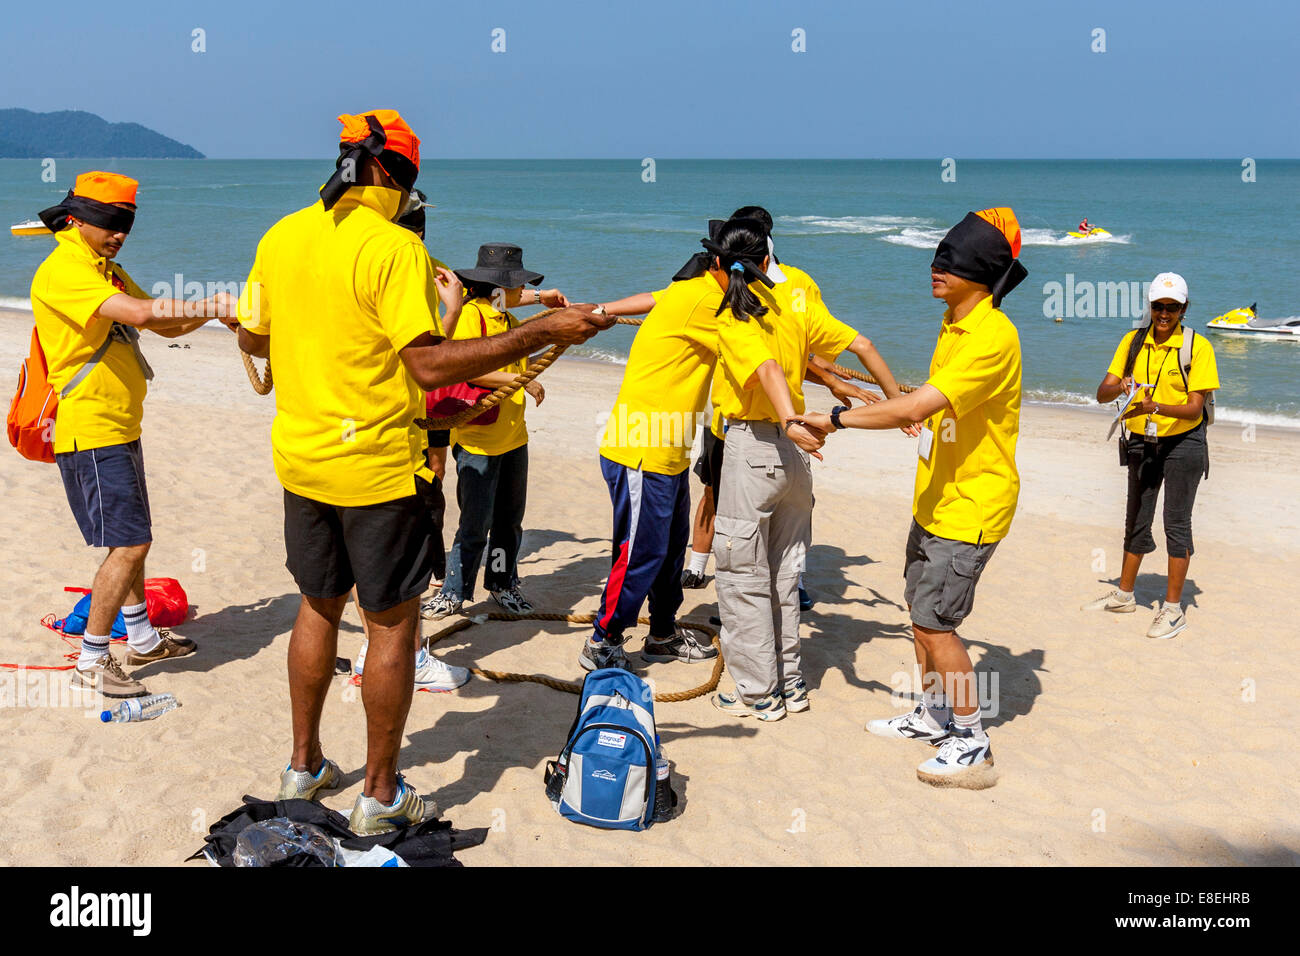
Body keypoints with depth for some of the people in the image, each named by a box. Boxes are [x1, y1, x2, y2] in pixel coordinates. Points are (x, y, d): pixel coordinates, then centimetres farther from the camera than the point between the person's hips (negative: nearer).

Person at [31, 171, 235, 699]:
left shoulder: (106, 270, 17)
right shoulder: (63, 270, -15)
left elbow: (165, 325, 16)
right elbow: (140, 313, -29)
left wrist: (210, 309, -3)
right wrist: (212, 306, -23)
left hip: (120, 429, 10)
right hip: (90, 432, -10)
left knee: (131, 537, 18)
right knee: (129, 543, -10)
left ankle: (142, 640, 30)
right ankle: (91, 661, 0)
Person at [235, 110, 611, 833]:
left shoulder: (281, 237, 3)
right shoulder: (393, 245, -17)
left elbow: (254, 338, 14)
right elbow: (430, 365, -24)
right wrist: (544, 332, -22)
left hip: (300, 460, 7)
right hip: (378, 469, -6)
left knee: (319, 606, 22)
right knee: (393, 623, 7)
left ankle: (306, 764, 34)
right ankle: (381, 794, 16)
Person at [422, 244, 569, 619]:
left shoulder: (507, 318, 13)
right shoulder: (470, 313, -13)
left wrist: (540, 298, 22)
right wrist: (520, 380, -23)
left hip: (513, 436, 8)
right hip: (478, 438, -8)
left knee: (510, 517, 14)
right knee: (476, 522, -4)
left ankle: (502, 584, 29)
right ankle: (454, 592, 9)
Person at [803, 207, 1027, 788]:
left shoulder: (993, 337, -24)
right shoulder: (954, 324, 8)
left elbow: (918, 406, -32)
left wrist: (836, 419, -26)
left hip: (971, 507, -10)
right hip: (935, 499, 10)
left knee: (935, 621, -7)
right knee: (921, 609, 17)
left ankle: (972, 746, 6)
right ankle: (932, 715, 34)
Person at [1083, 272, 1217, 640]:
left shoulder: (1197, 346, -10)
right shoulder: (1133, 341, 2)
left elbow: (1195, 406, -16)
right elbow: (1102, 394, -3)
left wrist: (1155, 407, -32)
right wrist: (1120, 387, -26)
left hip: (1183, 443, -5)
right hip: (1142, 443, 5)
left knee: (1176, 522, -3)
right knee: (1136, 521, 15)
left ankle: (1173, 609, 5)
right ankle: (1124, 595, 29)